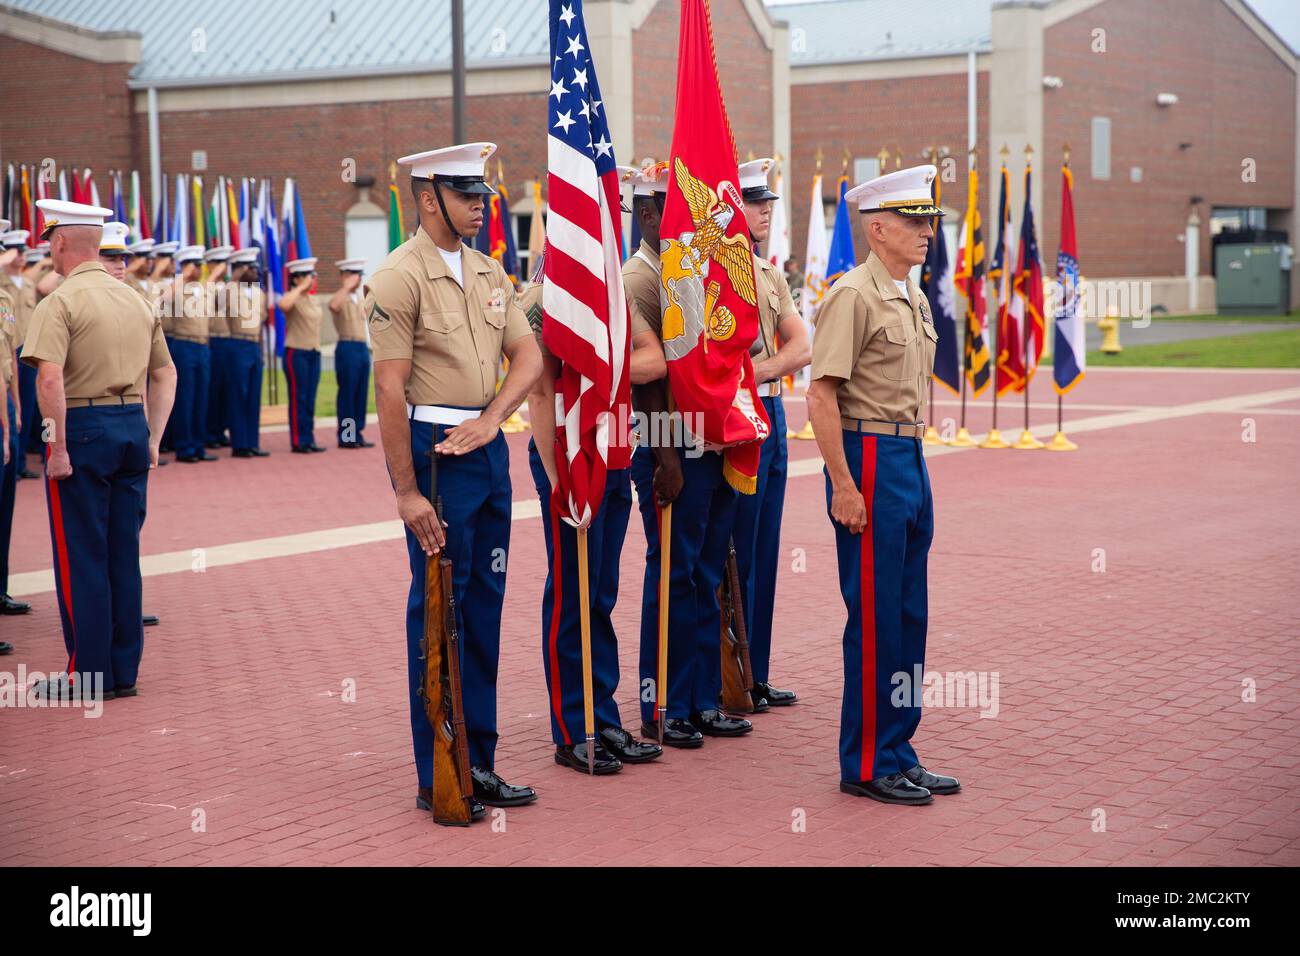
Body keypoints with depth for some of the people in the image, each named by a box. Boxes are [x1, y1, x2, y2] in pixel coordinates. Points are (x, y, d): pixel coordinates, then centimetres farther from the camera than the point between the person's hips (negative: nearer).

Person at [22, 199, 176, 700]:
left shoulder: (60, 302, -10)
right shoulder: (137, 301, 12)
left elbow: (50, 378, -22)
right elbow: (167, 375, 15)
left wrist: (58, 449, -18)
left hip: (83, 431, -6)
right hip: (133, 428, 6)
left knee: (81, 557, 2)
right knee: (124, 554, 11)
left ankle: (88, 674, 6)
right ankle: (124, 670, 16)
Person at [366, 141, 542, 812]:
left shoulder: (489, 272, 13)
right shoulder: (400, 277, -10)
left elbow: (528, 355, 9)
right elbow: (389, 391, -13)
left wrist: (490, 419, -9)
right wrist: (406, 491, -16)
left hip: (488, 446, 7)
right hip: (434, 451, -7)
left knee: (484, 604, 10)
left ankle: (478, 762, 20)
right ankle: (438, 776, 7)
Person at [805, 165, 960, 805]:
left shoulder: (914, 297, 15)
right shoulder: (853, 296, -13)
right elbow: (821, 397, -18)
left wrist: (913, 458, 17)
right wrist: (844, 486, -20)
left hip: (911, 458, 9)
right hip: (870, 459, -9)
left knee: (908, 618, 12)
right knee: (874, 620, -3)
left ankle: (898, 753, 21)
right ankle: (865, 765, 6)